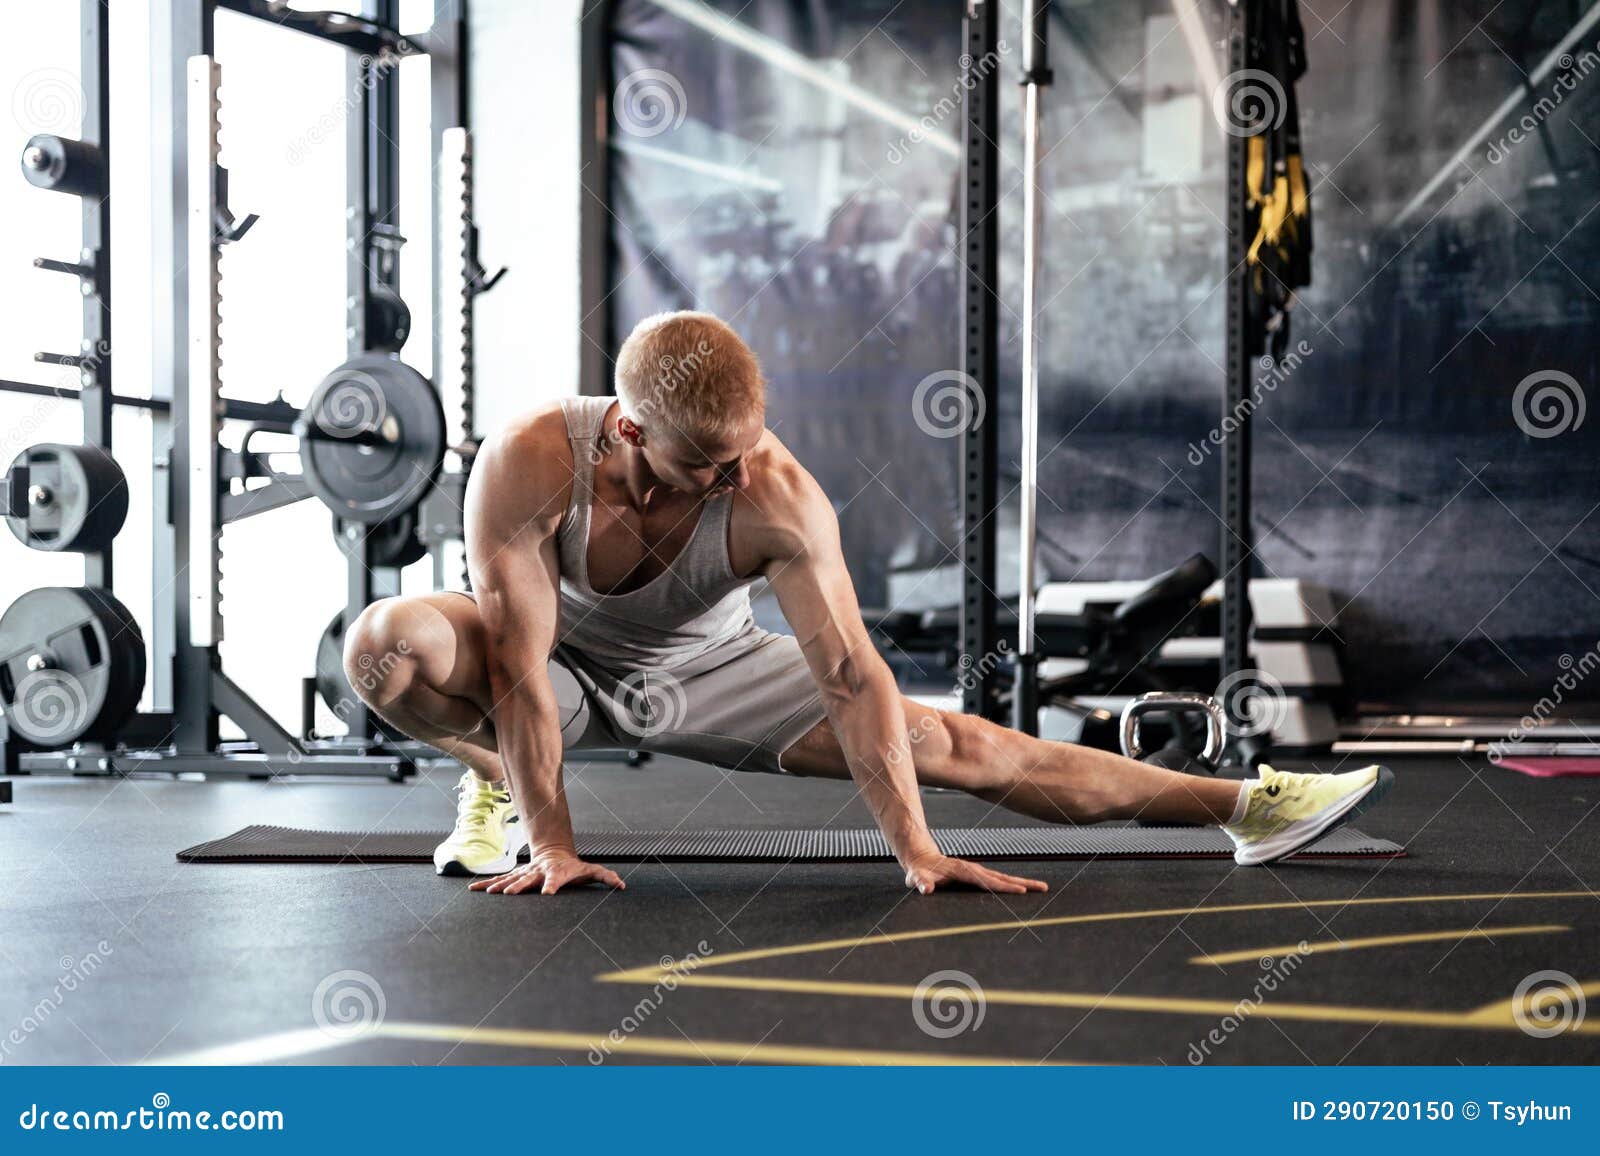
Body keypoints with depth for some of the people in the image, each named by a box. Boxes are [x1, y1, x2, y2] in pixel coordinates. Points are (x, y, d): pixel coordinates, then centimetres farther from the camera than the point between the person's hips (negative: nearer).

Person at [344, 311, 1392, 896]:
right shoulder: (529, 465, -35)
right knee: (386, 644, -32)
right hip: (566, 667, 0)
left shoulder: (781, 497, -32)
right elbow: (520, 667, -31)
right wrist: (553, 845, -30)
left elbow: (854, 679, -28)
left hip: (705, 674, 1)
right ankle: (503, 784, -4)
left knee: (950, 743, -11)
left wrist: (917, 851, -32)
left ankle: (1238, 806, -9)